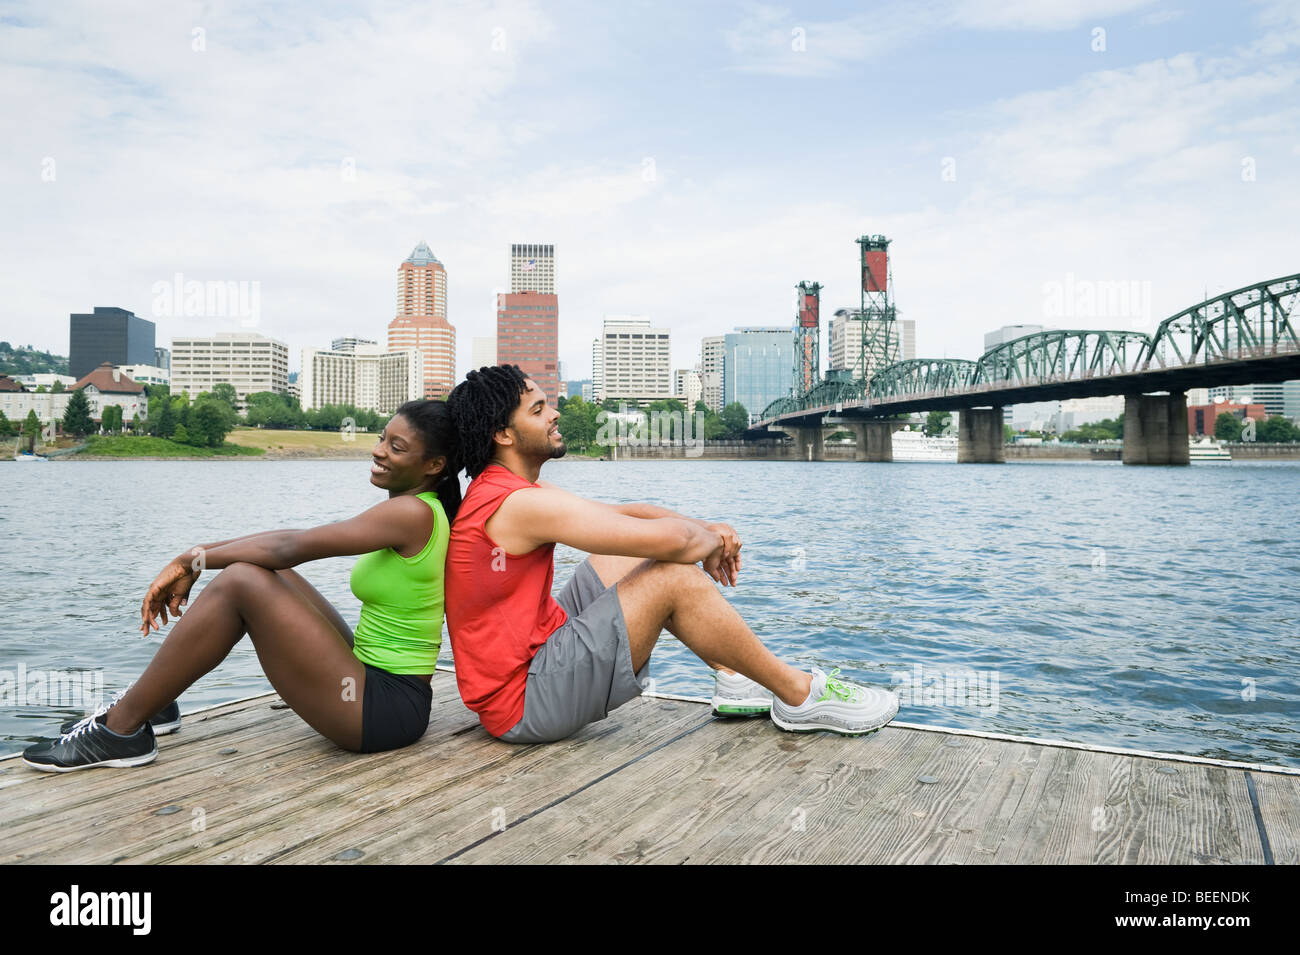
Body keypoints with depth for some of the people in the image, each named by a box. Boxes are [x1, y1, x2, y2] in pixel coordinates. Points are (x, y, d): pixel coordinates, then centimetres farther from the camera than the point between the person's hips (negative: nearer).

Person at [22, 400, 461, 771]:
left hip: (386, 709, -9)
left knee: (241, 581, -15)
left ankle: (120, 731, -3)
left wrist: (191, 560, -8)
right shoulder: (413, 513, 12)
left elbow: (290, 546, -17)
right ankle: (148, 702, 17)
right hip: (372, 676, 9)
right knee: (256, 570, 10)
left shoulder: (413, 512, -17)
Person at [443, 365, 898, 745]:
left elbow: (623, 513, 14)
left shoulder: (507, 490, 9)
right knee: (673, 577, -19)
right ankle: (800, 696, -2)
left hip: (535, 651, 10)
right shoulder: (520, 504, -23)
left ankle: (735, 680, 15)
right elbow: (673, 540, -25)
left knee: (633, 556, 13)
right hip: (524, 704, -10)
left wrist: (707, 529, 2)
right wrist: (710, 540, -3)